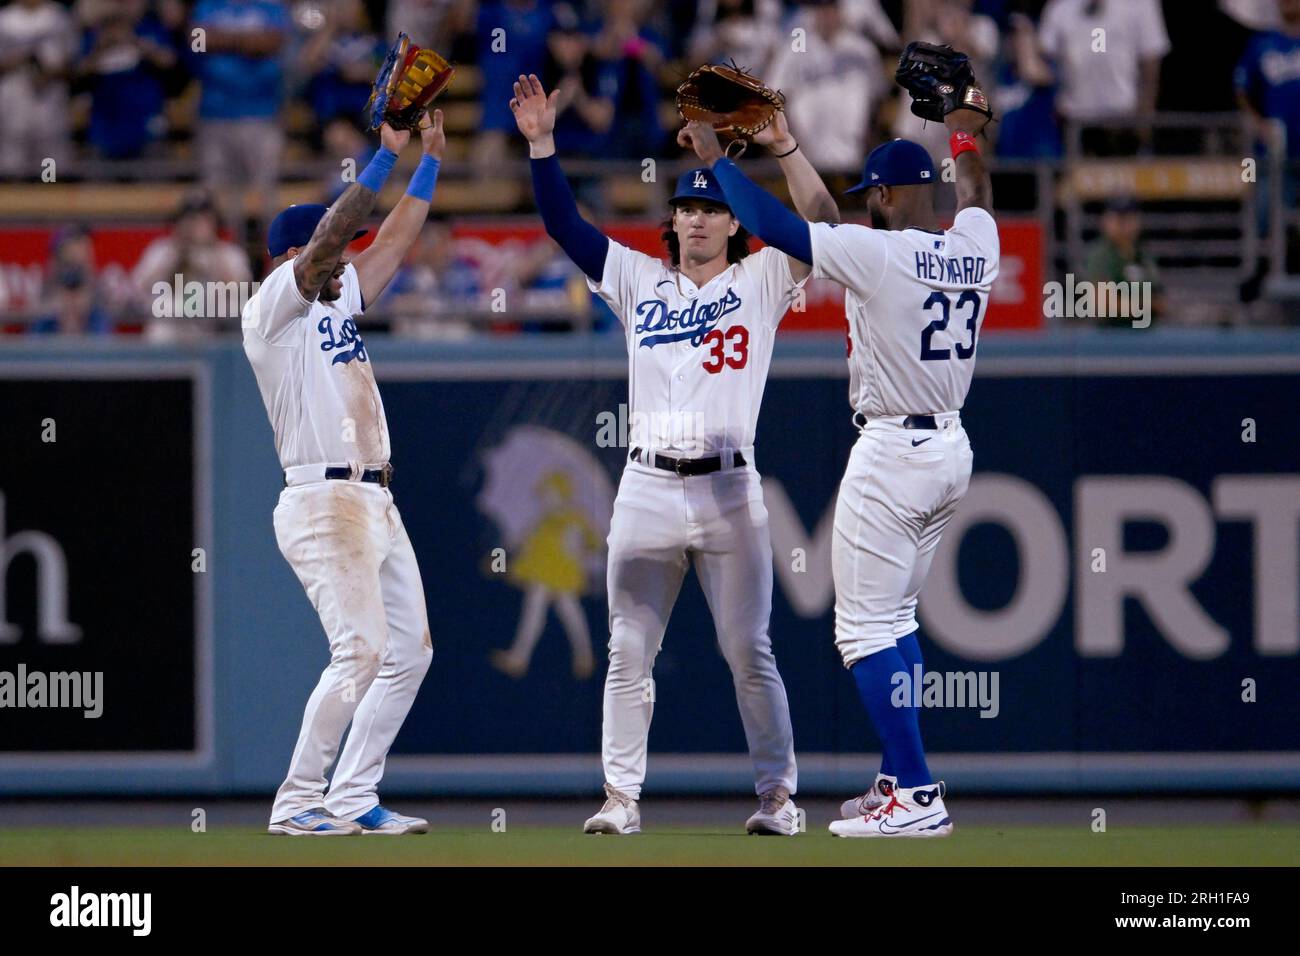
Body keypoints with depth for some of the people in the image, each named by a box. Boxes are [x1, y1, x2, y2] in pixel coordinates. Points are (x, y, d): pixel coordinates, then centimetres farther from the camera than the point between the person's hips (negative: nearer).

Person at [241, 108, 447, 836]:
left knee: (410, 650, 8)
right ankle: (299, 804, -14)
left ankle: (353, 799, 11)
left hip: (375, 499, 10)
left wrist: (431, 161, 16)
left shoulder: (338, 304, 20)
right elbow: (330, 233, -16)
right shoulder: (273, 308, -4)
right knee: (360, 649, -18)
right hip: (323, 499, -10)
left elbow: (395, 242, 23)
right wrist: (387, 154, -17)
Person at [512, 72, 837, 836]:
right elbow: (564, 222, 10)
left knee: (749, 651, -1)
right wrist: (542, 143, 0)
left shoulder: (760, 281, 7)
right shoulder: (638, 280, 14)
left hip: (729, 490, -3)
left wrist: (784, 147, -16)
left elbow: (819, 225, -6)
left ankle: (778, 793, 5)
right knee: (629, 653, 2)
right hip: (648, 488, 3)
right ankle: (622, 797, 7)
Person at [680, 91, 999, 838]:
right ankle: (900, 780, 21)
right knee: (895, 617, 19)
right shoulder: (977, 247, 3)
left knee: (867, 628, -5)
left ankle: (918, 797, -11)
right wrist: (967, 139, 45)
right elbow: (978, 198, 27)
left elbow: (771, 223, -16)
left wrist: (716, 157, -2)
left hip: (891, 454, -8)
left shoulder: (877, 253, -18)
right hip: (953, 452, 8)